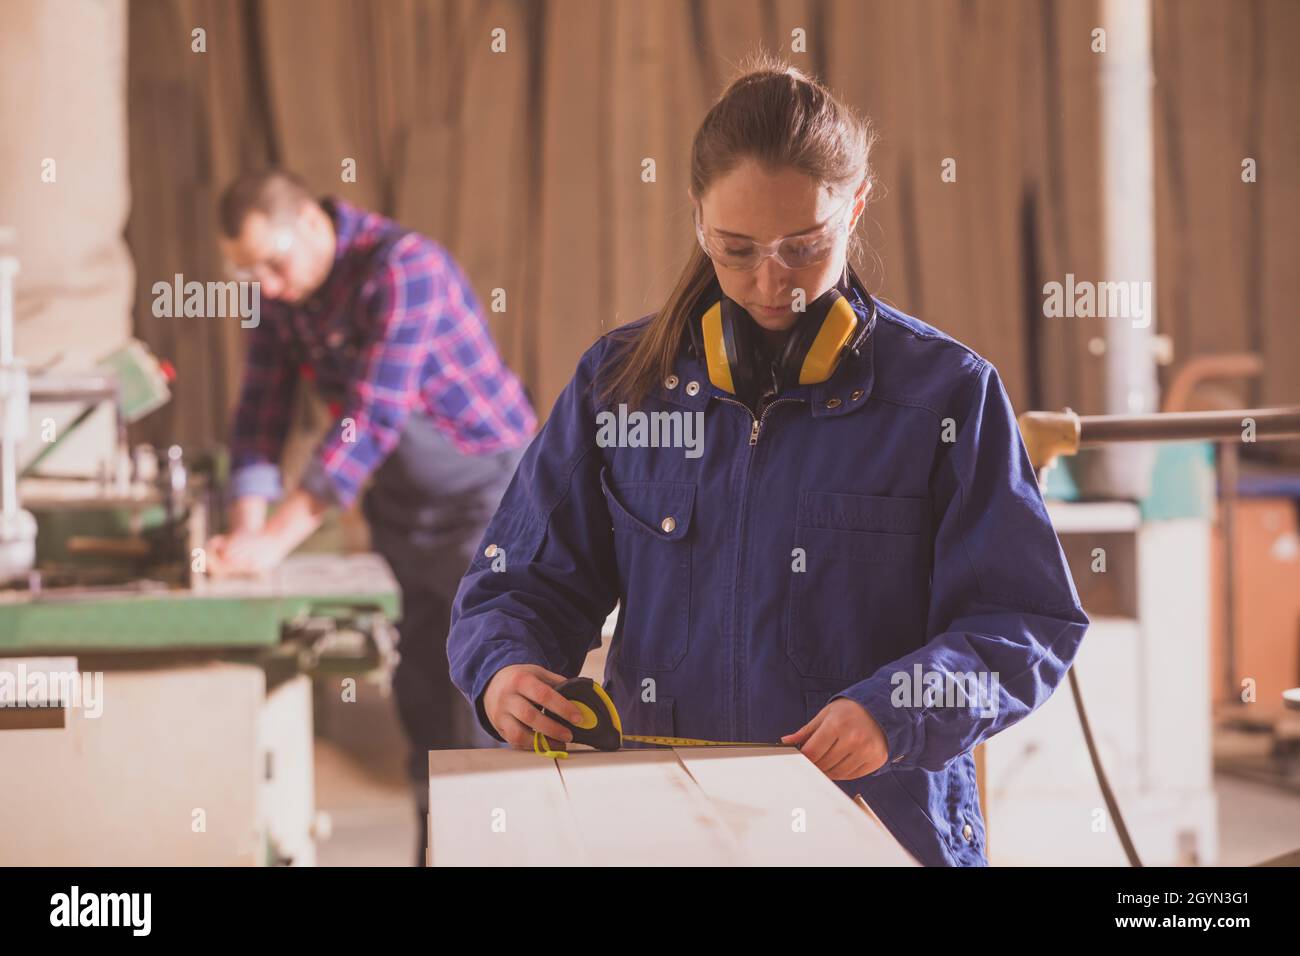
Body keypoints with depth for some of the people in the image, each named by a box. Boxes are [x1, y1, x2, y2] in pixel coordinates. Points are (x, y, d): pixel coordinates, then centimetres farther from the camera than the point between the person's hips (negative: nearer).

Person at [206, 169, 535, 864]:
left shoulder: (404, 268, -26)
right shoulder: (281, 293, -2)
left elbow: (370, 417, -31)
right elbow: (261, 411, 1)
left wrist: (279, 538, -32)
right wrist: (246, 526, -15)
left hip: (485, 494, -7)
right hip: (399, 509, 7)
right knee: (420, 700, 12)